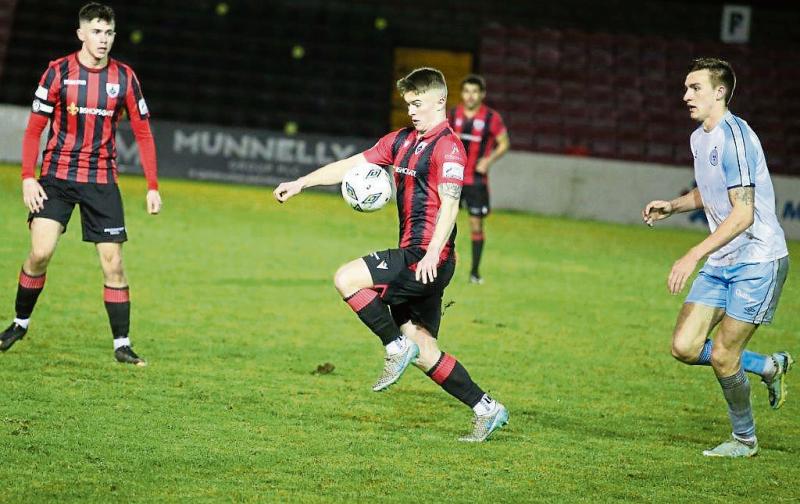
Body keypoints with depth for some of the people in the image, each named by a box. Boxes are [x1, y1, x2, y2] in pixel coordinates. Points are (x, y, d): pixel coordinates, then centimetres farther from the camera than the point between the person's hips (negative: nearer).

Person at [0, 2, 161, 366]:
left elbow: (143, 133, 6)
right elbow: (34, 128, 0)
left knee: (113, 263, -3)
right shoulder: (59, 72, -4)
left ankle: (122, 345, 6)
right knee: (40, 252, -13)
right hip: (57, 176, -1)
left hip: (102, 181, 1)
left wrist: (152, 186, 1)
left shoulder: (124, 77, 1)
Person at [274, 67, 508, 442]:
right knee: (424, 351, 8)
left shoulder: (448, 147, -9)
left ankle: (397, 346, -7)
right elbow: (353, 165, 20)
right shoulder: (402, 141, 17)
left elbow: (449, 204, -19)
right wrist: (301, 183, 14)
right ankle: (486, 409, 13)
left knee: (347, 278, -16)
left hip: (426, 258, -9)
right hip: (412, 256, 9)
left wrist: (432, 255, -30)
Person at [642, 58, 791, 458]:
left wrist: (694, 255, -27)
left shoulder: (734, 136, -19)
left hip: (757, 259, -9)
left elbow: (743, 213, -24)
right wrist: (672, 206, 9)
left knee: (722, 358, -9)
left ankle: (744, 440, 13)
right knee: (685, 347, -2)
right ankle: (768, 367, 20)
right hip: (721, 262, 9)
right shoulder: (699, 138, 11)